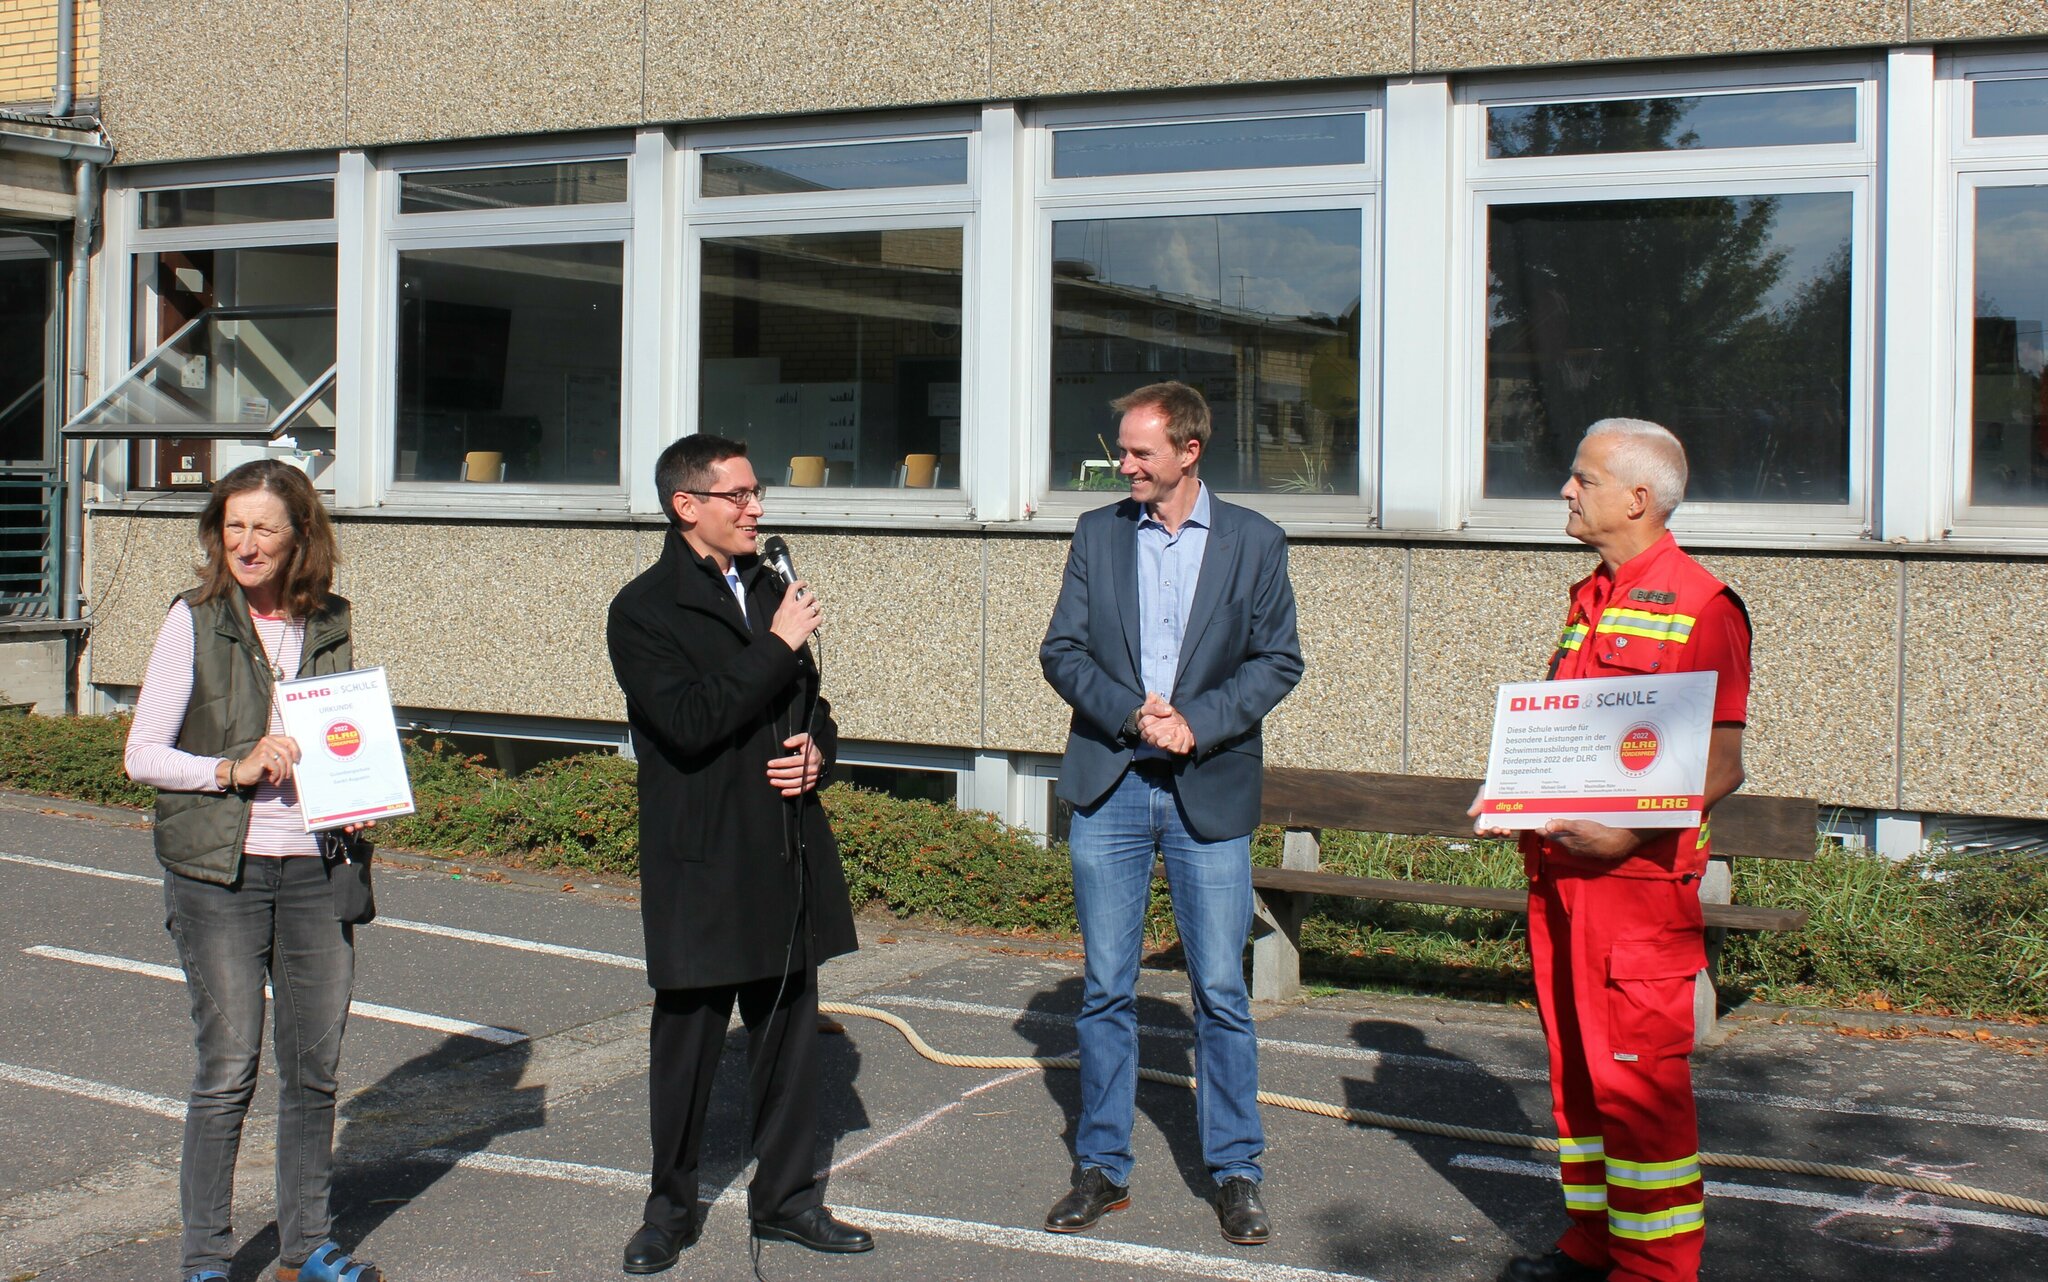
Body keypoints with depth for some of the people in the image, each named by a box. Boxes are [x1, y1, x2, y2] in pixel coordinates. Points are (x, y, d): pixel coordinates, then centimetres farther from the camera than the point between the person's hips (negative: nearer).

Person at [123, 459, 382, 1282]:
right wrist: (233, 769, -16)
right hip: (220, 872, -4)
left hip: (315, 867, 4)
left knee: (314, 1067, 9)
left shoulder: (329, 625, 9)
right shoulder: (194, 621, -3)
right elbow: (141, 753, -3)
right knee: (227, 1068, -2)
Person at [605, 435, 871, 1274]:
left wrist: (818, 749, 2)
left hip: (787, 856, 6)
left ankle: (785, 1198, 24)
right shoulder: (645, 610, -8)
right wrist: (778, 646, -18)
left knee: (790, 1032, 12)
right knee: (687, 1040, 5)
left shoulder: (770, 592, 13)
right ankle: (670, 1208, 22)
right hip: (701, 865, -6)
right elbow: (688, 723, -21)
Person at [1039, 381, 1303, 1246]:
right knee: (1105, 989, 6)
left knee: (1221, 993, 2)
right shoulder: (1098, 534, 7)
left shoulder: (1254, 543, 2)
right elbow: (1062, 650, 4)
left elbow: (1278, 661, 0)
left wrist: (1194, 720, -14)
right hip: (1109, 787, 2)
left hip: (1209, 792, -1)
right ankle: (1102, 1168, 17)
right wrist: (1132, 714, -13)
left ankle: (1235, 1172, 15)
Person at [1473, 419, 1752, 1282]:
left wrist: (1627, 833, -23)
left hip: (1641, 878, -9)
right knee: (1575, 1067, 14)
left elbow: (1721, 767, -14)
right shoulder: (1588, 601, 17)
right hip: (1559, 869, 9)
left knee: (1638, 1078, -4)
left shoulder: (1698, 605, -10)